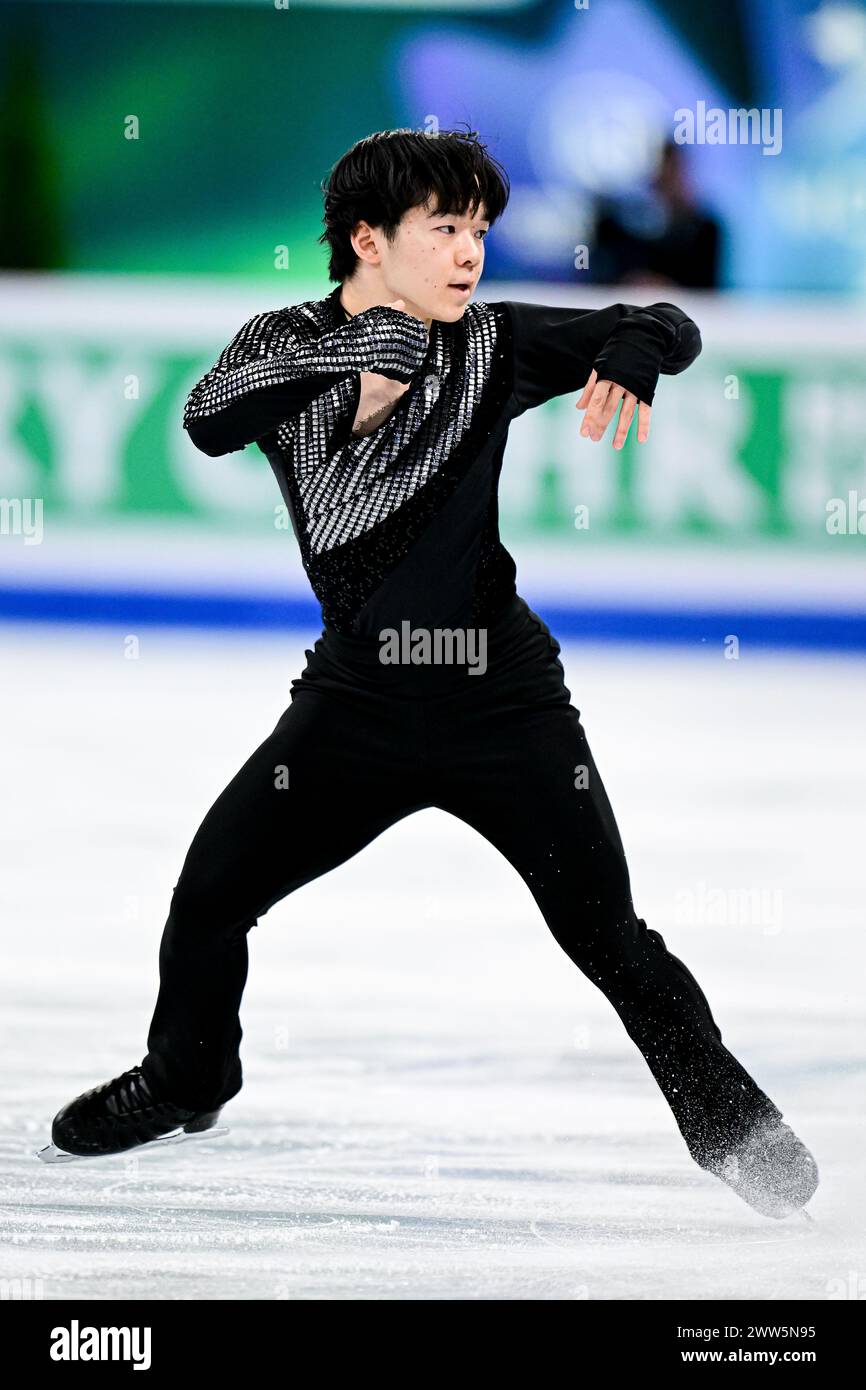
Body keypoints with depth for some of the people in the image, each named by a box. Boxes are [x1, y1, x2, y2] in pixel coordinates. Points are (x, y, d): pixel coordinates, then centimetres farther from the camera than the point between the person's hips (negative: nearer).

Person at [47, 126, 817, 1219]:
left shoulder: (492, 343, -3)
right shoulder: (286, 344, -1)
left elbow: (670, 328, -2)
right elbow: (208, 423, -22)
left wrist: (630, 353, -26)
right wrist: (354, 357, -32)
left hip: (501, 691, -1)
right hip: (357, 691, 2)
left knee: (605, 934, -5)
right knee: (210, 891, 1)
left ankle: (734, 1125, 12)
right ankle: (184, 1081, 29)